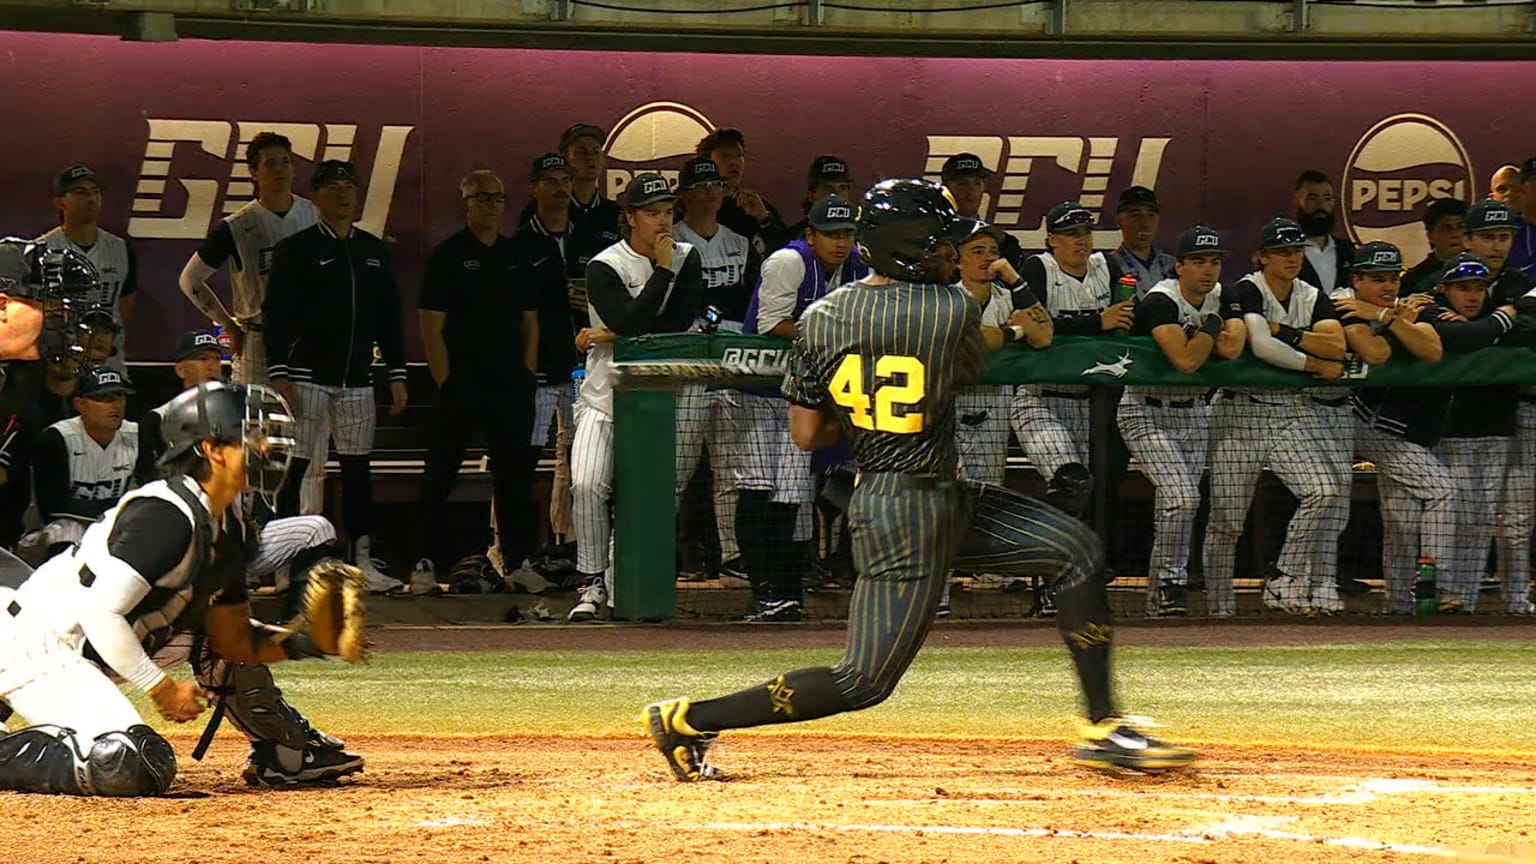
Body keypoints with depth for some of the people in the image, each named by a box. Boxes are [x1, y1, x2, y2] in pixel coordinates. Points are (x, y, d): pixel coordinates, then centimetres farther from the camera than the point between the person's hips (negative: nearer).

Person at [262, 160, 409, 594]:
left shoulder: (374, 252, 14)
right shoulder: (296, 249, -1)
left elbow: (389, 317, 17)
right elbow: (275, 314, -4)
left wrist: (397, 374, 12)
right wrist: (279, 374, -12)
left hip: (357, 379, 5)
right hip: (308, 375, -5)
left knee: (357, 469, 5)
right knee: (294, 468, -6)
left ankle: (363, 563, 8)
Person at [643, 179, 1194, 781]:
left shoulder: (820, 319, 0)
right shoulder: (953, 310, -16)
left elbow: (806, 434, 2)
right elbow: (974, 368, 7)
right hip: (914, 513, -8)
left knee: (1077, 552, 12)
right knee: (863, 681, -4)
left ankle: (1104, 730, 16)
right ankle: (688, 720, 0)